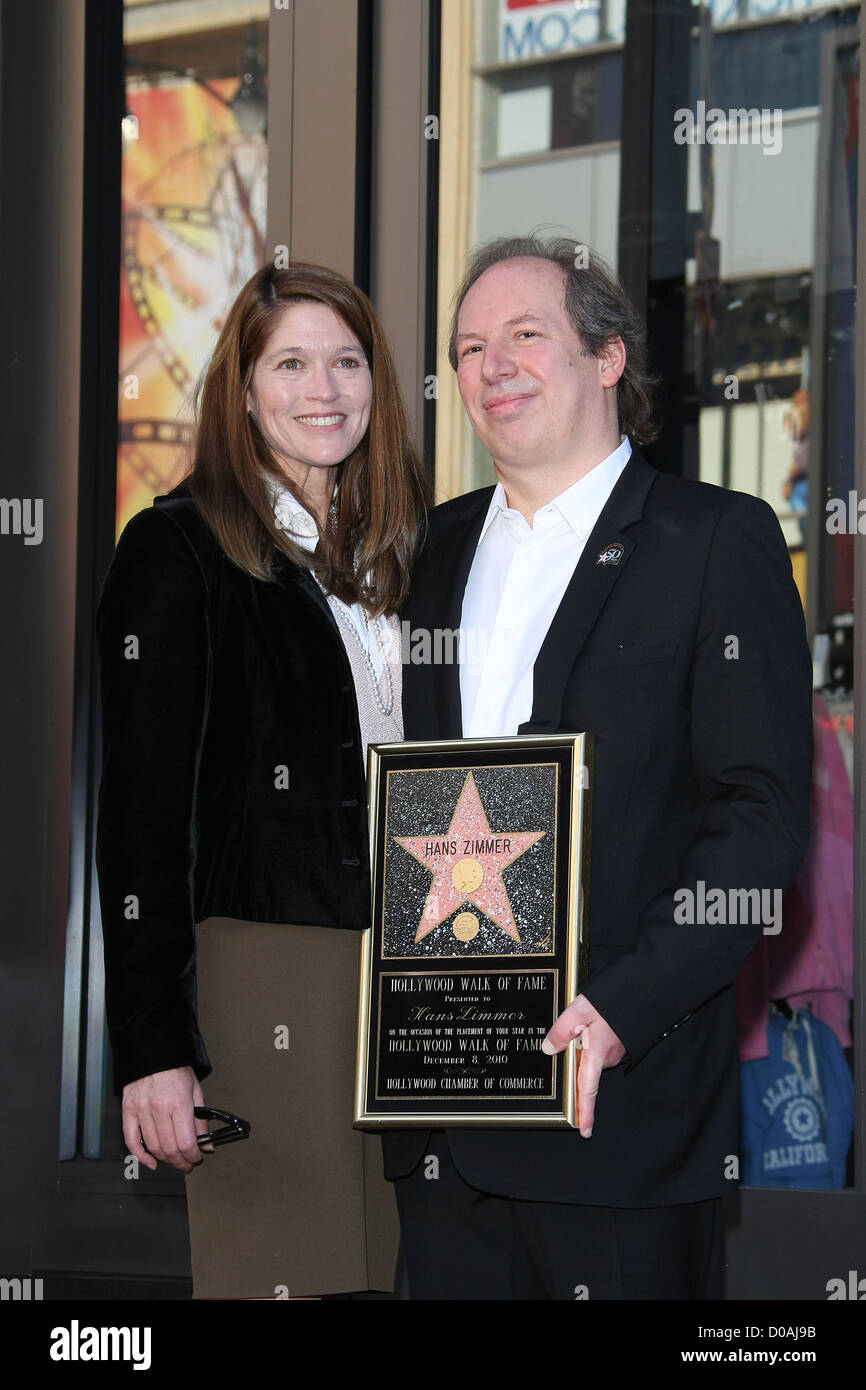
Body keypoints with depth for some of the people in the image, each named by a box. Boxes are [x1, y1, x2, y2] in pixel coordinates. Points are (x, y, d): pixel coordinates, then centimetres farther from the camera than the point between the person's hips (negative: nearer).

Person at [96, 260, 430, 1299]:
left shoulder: (403, 552, 15)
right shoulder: (178, 551, -2)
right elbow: (142, 813, -7)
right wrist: (152, 1047, -14)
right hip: (261, 983, -5)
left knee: (393, 1267, 4)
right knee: (276, 1269, -5)